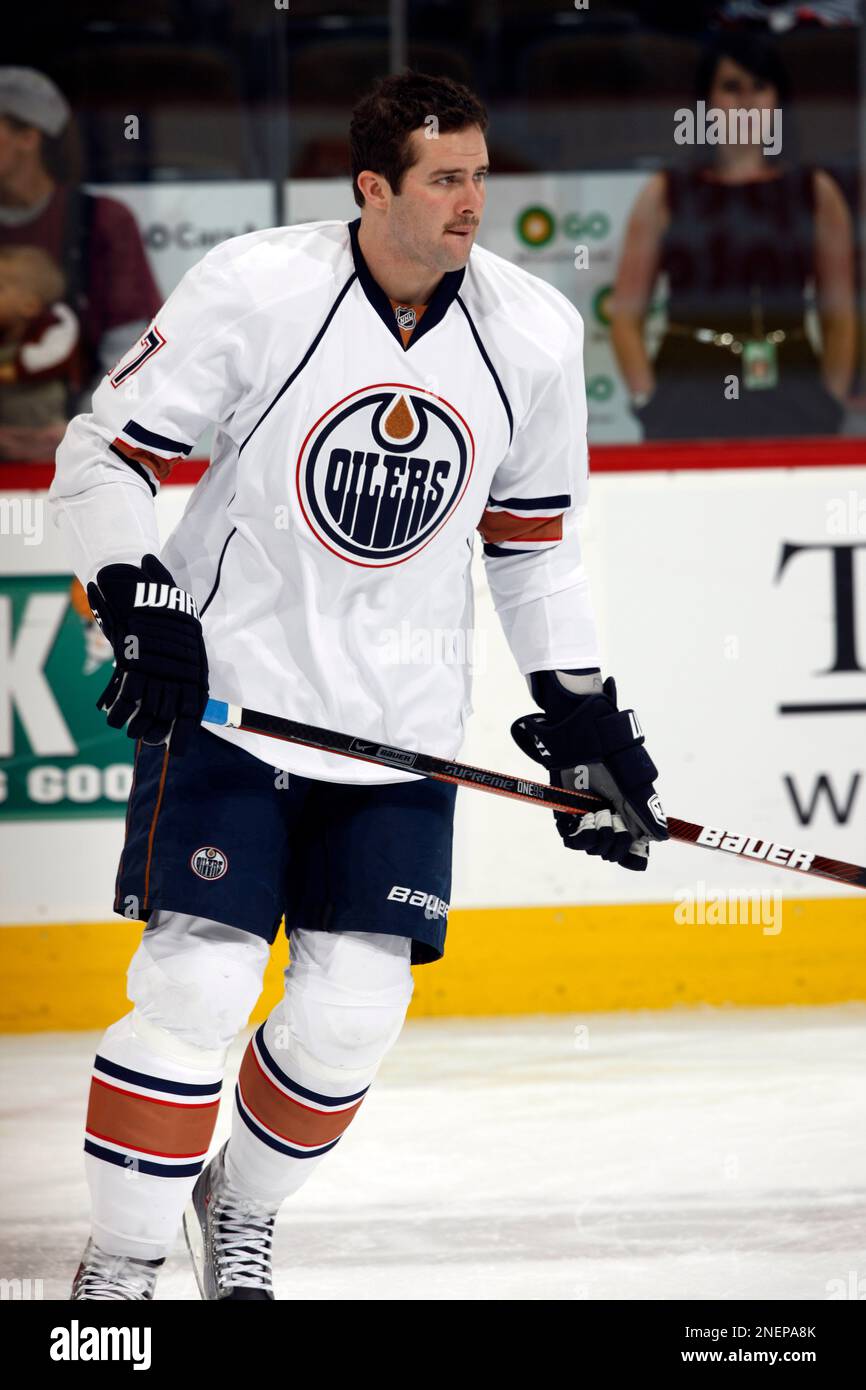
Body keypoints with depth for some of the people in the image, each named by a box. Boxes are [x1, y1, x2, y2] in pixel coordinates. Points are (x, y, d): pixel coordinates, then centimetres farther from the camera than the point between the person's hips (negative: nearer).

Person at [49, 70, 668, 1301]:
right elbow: (102, 457, -5)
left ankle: (240, 1211, 27)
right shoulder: (256, 289, -13)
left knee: (354, 1010, 0)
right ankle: (119, 1267, 4)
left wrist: (580, 710, 9)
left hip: (400, 730, 4)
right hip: (226, 691, -3)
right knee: (196, 989, -10)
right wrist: (139, 605, -18)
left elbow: (535, 536, 12)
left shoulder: (535, 333, -1)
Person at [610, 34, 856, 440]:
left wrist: (831, 403, 1)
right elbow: (626, 315, 7)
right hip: (690, 397, -1)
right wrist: (648, 400, -5)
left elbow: (840, 315, 12)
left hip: (791, 397, 1)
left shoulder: (817, 194, 13)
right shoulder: (664, 196, 11)